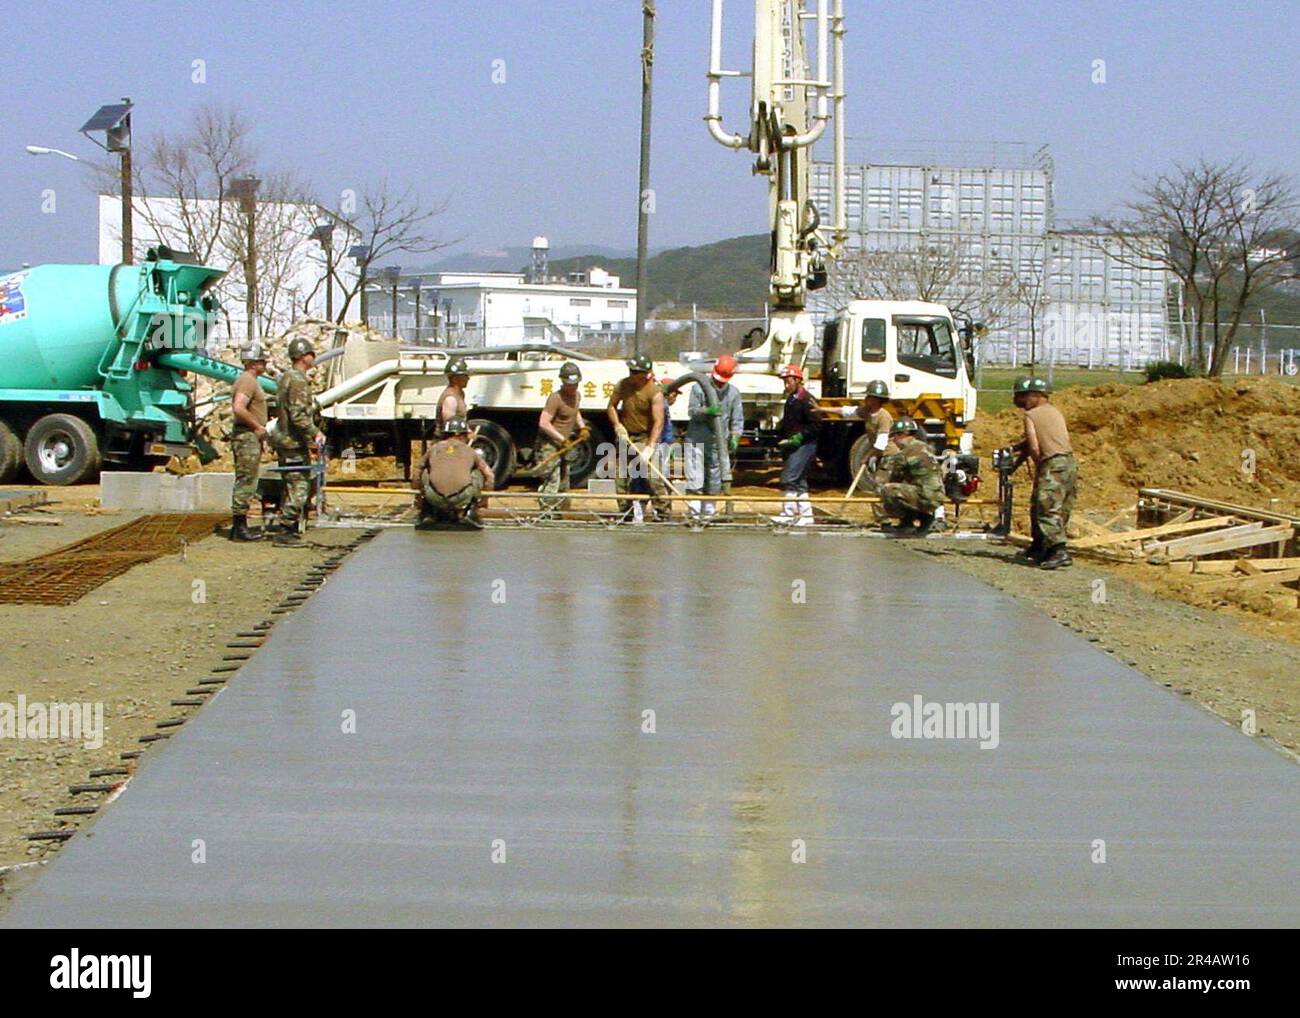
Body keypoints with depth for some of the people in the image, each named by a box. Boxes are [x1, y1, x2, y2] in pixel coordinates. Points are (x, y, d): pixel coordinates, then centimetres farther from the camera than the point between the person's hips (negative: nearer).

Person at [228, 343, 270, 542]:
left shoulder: (250, 381, 19)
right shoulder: (248, 381, -14)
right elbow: (239, 408, -26)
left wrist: (259, 429, 15)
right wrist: (258, 426, -18)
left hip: (251, 437, 11)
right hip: (247, 436, -11)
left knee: (244, 482, 13)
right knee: (246, 482, -9)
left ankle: (239, 526, 16)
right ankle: (239, 527, -9)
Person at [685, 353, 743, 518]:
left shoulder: (733, 393, 5)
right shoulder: (699, 388, -3)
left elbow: (737, 419, 5)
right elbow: (691, 411, -5)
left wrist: (735, 437, -11)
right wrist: (706, 411, -25)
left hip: (719, 442, 3)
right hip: (697, 440, -3)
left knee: (714, 482, 8)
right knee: (695, 480, -8)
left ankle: (709, 512, 16)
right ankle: (693, 513, -6)